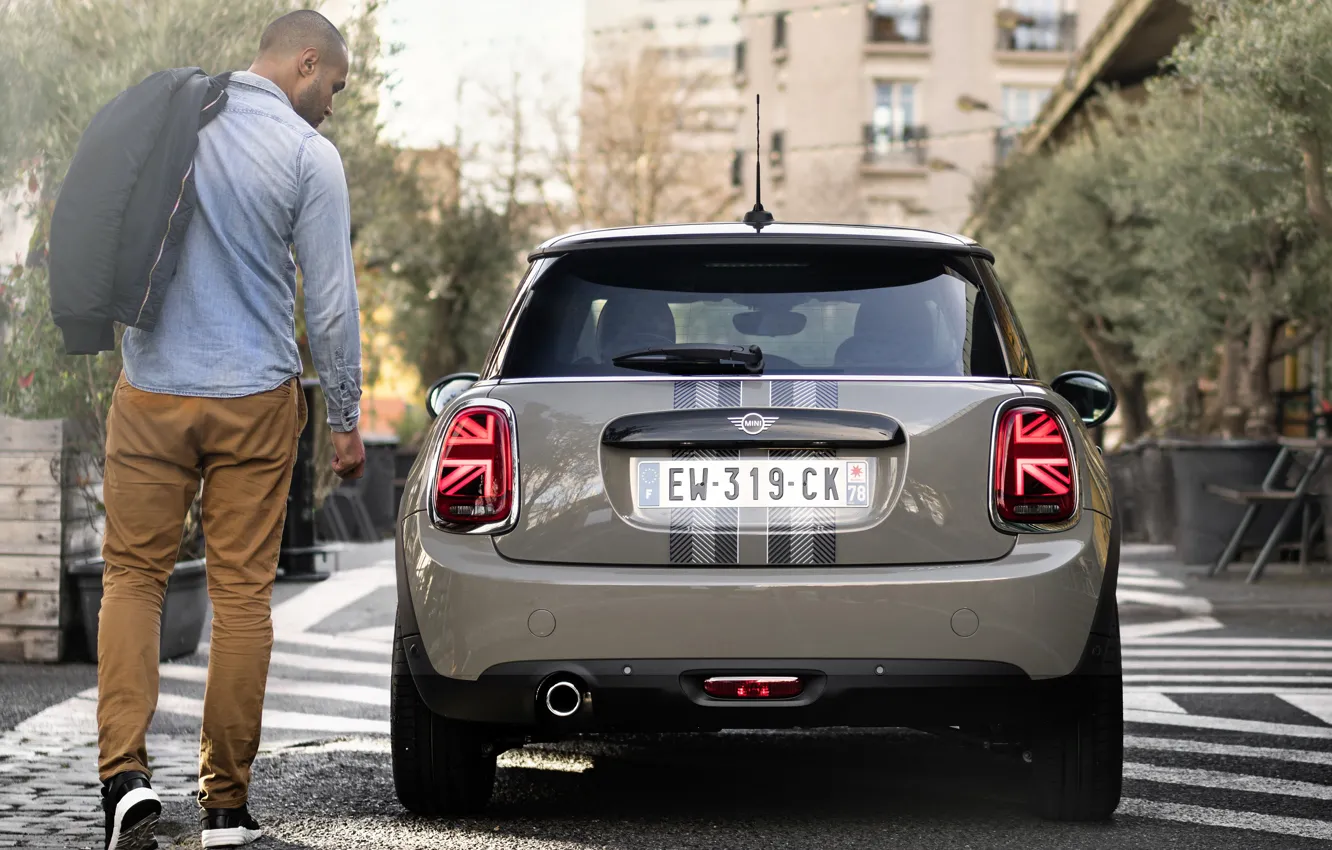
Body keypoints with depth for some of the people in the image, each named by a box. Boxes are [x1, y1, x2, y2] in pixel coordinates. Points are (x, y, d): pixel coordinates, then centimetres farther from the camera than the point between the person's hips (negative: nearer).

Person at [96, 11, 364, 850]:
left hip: (151, 392, 2)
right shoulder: (308, 155, -8)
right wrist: (346, 419, 3)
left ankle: (125, 772, -10)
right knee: (243, 591, 5)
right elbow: (332, 301, -7)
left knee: (133, 576, 8)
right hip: (256, 401, -2)